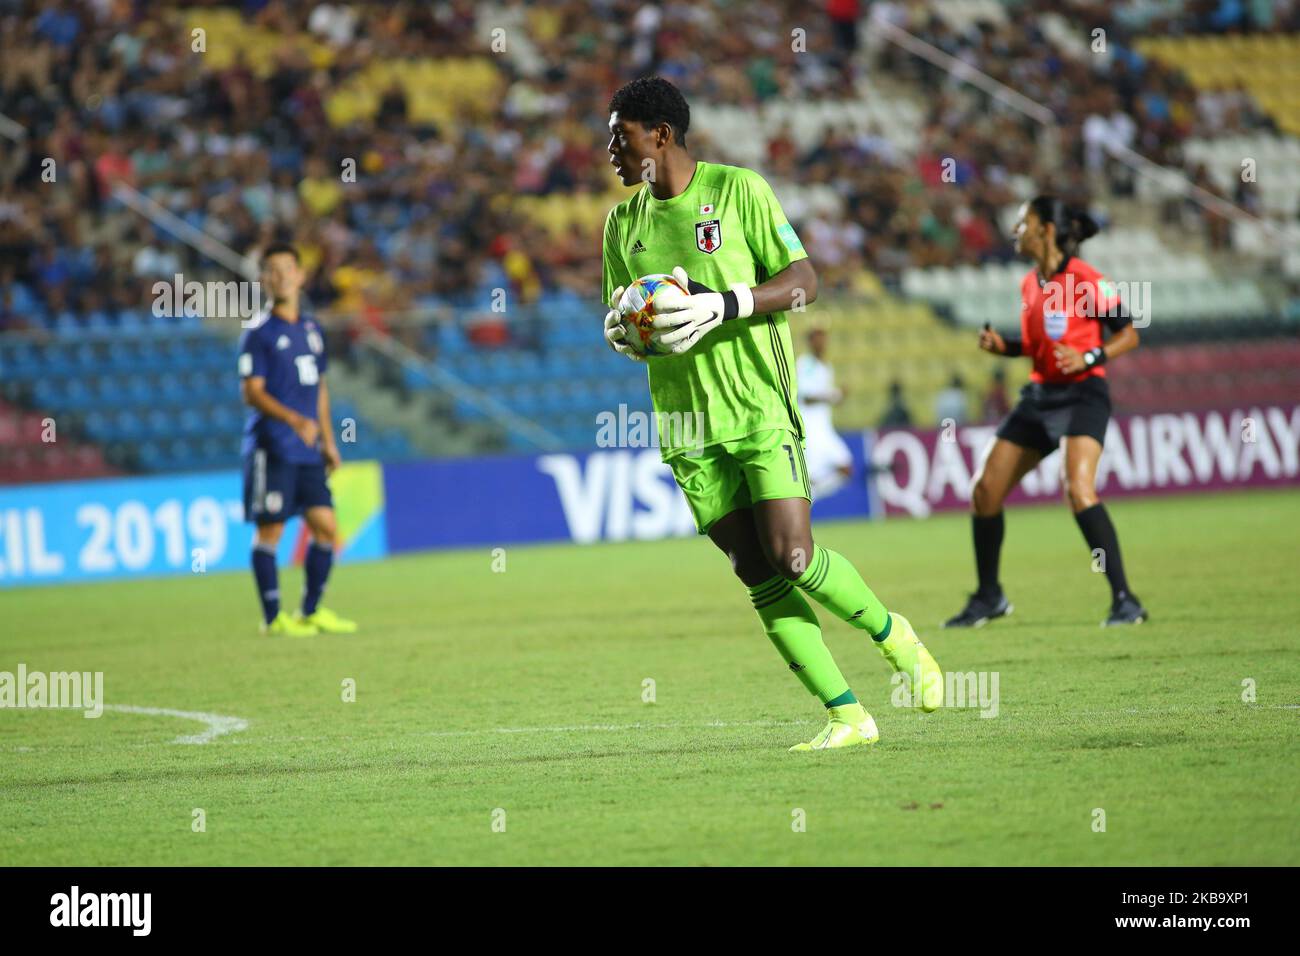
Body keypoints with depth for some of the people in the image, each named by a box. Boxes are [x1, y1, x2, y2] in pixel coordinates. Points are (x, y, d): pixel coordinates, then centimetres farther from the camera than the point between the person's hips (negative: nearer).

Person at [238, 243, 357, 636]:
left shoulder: (311, 329, 15)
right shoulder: (258, 332, -6)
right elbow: (252, 392, -13)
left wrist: (327, 440, 20)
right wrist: (294, 420, -25)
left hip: (308, 450, 7)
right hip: (272, 449, -7)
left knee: (326, 527, 4)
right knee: (269, 529, -3)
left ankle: (311, 611, 15)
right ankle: (273, 618, 2)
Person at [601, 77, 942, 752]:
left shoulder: (737, 190, -3)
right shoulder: (623, 222, 12)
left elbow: (802, 280, -4)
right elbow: (619, 317, 20)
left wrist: (723, 305, -19)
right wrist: (623, 333, -5)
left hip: (760, 405, -4)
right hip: (686, 422, 5)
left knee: (793, 558, -15)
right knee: (758, 578, -2)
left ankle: (891, 635, 13)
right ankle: (846, 715, 3)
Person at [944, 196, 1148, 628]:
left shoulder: (1087, 280, -12)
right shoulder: (1030, 284, 11)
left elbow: (1128, 335, -7)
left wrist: (1088, 358, -21)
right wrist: (1003, 346, 5)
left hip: (1082, 395, -8)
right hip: (1039, 395, 8)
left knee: (1078, 490, -26)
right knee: (984, 491, 5)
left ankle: (1125, 600, -20)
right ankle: (988, 597, 22)